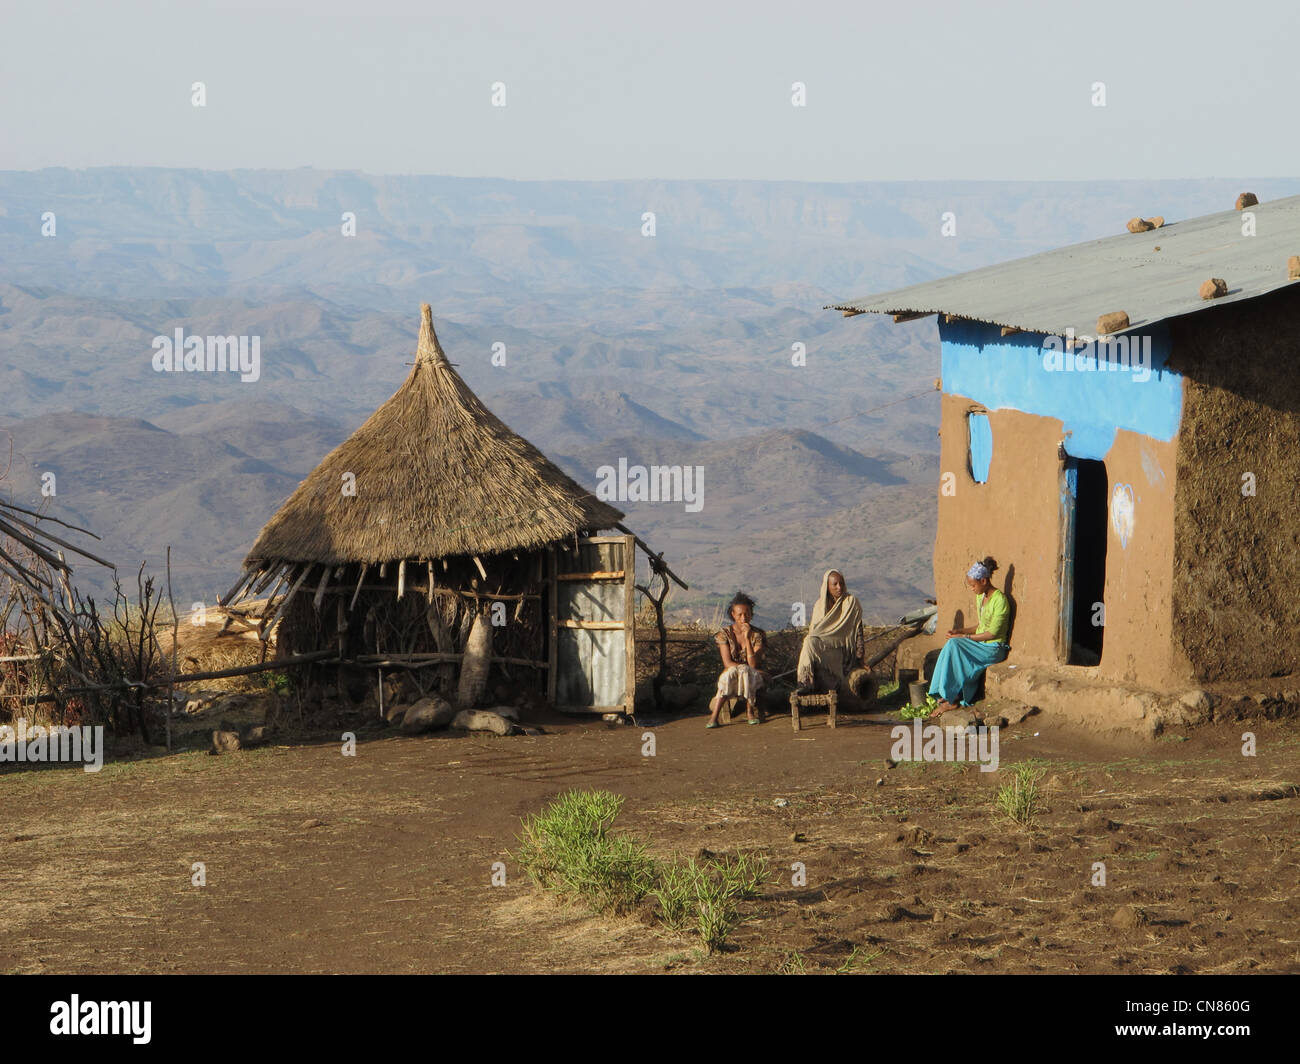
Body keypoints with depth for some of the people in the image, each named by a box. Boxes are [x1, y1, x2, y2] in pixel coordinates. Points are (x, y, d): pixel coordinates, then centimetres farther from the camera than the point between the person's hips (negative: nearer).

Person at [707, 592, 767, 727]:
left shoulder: (758, 635, -4)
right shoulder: (725, 634, -1)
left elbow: (753, 664, -16)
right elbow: (727, 663, -10)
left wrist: (747, 638, -23)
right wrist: (750, 669, -19)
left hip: (754, 679, -1)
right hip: (731, 677, 1)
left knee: (744, 671, -35)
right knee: (732, 672, -36)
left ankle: (749, 711, -25)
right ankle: (714, 715, -41)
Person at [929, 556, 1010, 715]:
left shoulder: (1000, 600, -16)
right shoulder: (980, 596, 11)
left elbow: (992, 633, -18)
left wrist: (965, 637, -17)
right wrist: (960, 630, 4)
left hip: (994, 648, -8)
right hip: (980, 644, 8)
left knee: (954, 646, -26)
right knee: (951, 645, -20)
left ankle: (951, 699, -18)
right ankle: (948, 697, -22)